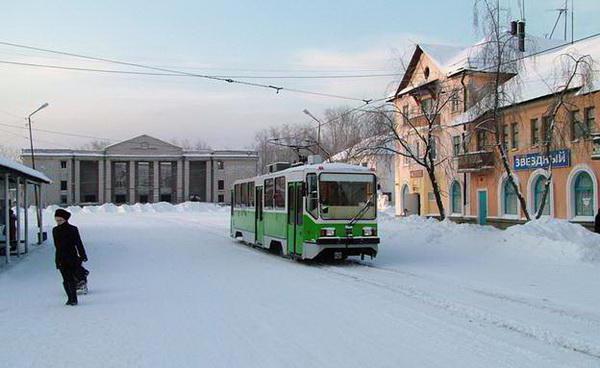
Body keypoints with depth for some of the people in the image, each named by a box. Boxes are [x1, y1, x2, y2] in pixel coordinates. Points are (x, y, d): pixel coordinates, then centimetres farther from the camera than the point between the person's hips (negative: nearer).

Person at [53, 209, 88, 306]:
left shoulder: (73, 229, -3)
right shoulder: (55, 230, 6)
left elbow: (79, 243, 1)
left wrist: (83, 255, 3)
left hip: (72, 258, -2)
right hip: (61, 259, 2)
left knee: (71, 279, -4)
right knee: (66, 279, 5)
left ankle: (73, 299, 1)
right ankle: (71, 298, 10)